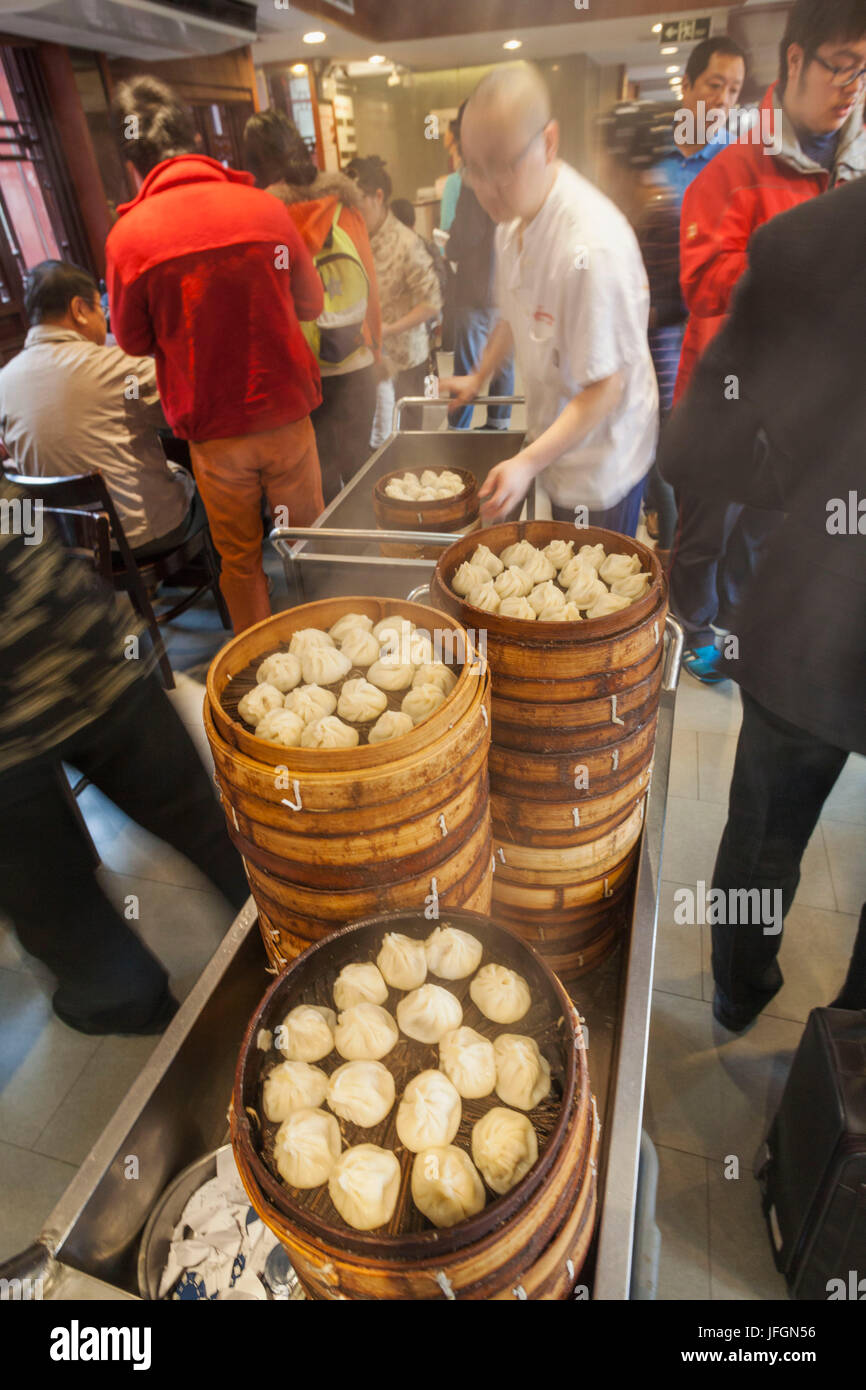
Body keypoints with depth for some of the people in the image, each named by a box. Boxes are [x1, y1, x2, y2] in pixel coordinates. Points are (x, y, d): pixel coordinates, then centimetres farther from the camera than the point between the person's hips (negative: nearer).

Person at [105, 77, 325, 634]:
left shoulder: (129, 234, -8)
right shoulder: (264, 206, -4)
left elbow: (134, 340, 3)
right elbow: (310, 302, 7)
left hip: (212, 431, -1)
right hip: (286, 414, 1)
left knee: (239, 557, 14)